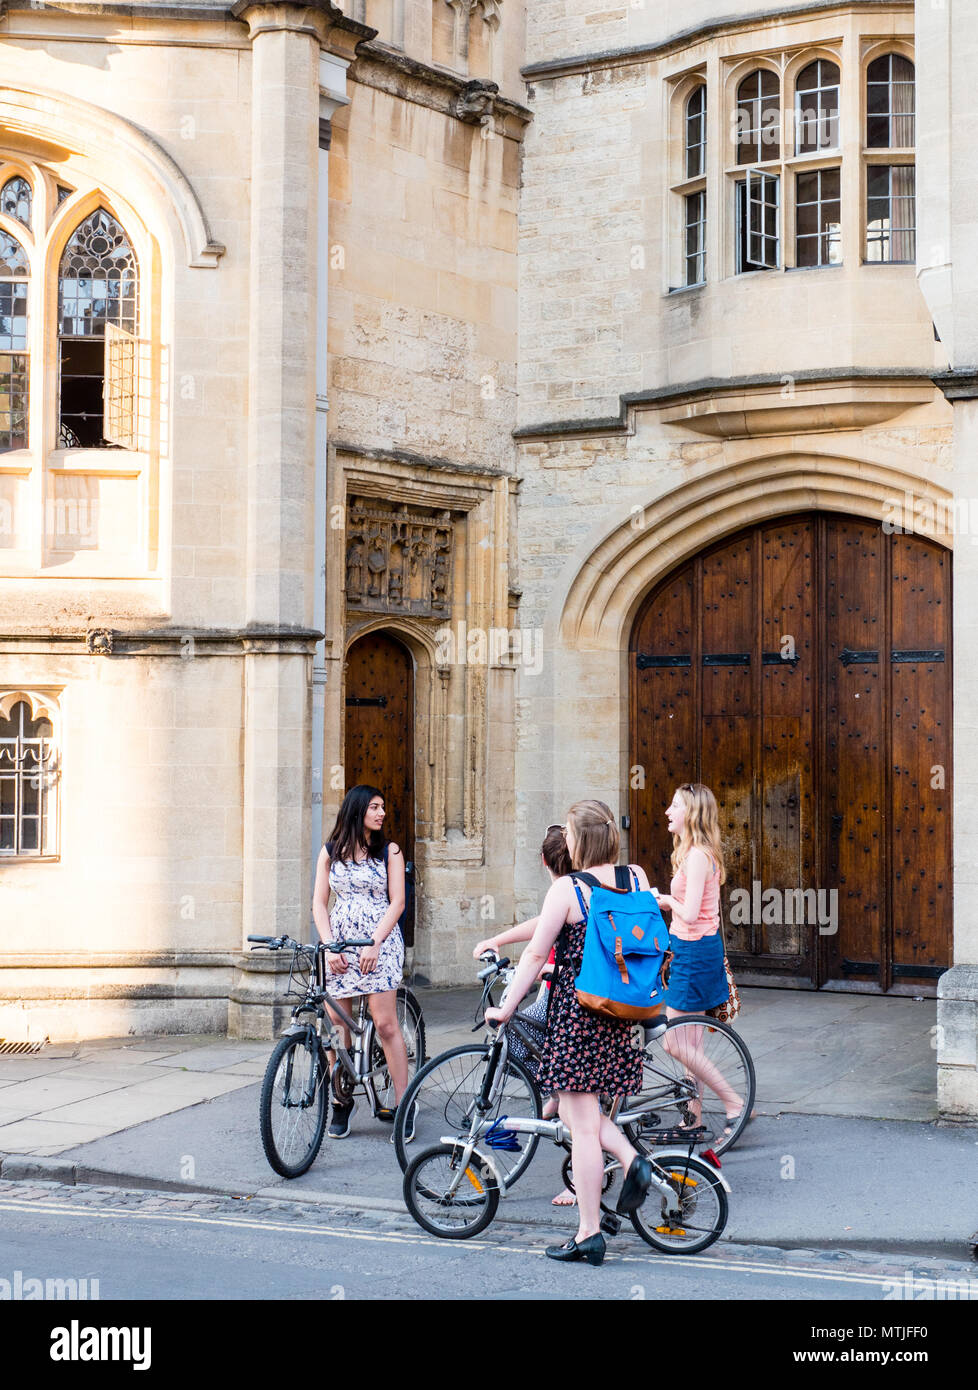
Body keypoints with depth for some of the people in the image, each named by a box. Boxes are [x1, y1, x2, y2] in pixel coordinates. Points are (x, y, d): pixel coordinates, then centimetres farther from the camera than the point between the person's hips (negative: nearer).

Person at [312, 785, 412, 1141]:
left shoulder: (389, 852, 5)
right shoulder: (331, 852, 10)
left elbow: (396, 902, 0)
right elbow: (319, 903, 8)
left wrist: (374, 944, -10)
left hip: (380, 943, -2)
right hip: (340, 945, 2)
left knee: (385, 1023, -8)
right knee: (335, 1022, 0)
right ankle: (342, 1101, 14)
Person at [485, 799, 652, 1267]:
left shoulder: (566, 889, -12)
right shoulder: (637, 877, 3)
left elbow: (536, 955, -9)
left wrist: (505, 1008, 1)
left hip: (576, 1009, -6)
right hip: (621, 1011, 7)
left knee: (581, 1125, 0)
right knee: (584, 1110, 24)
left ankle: (589, 1235, 4)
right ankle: (631, 1160, 2)